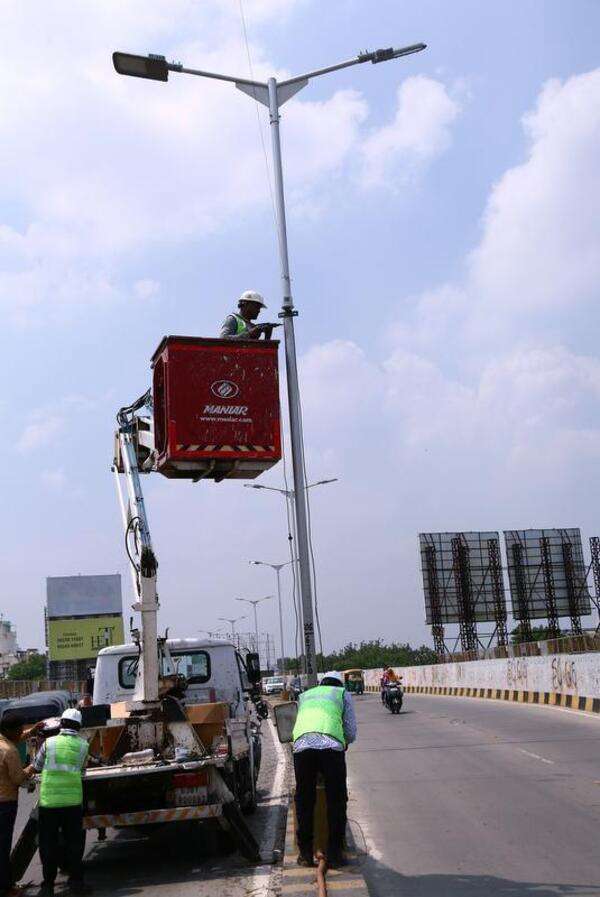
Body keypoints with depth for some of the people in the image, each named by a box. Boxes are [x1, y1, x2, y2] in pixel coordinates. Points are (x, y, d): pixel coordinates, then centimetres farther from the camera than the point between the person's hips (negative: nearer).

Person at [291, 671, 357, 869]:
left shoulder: (304, 695, 36)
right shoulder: (343, 693, 27)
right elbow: (351, 732, 22)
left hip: (302, 746, 2)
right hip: (331, 746, -2)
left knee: (304, 801, 13)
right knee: (336, 801, 10)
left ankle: (305, 853, 19)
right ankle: (334, 854, 12)